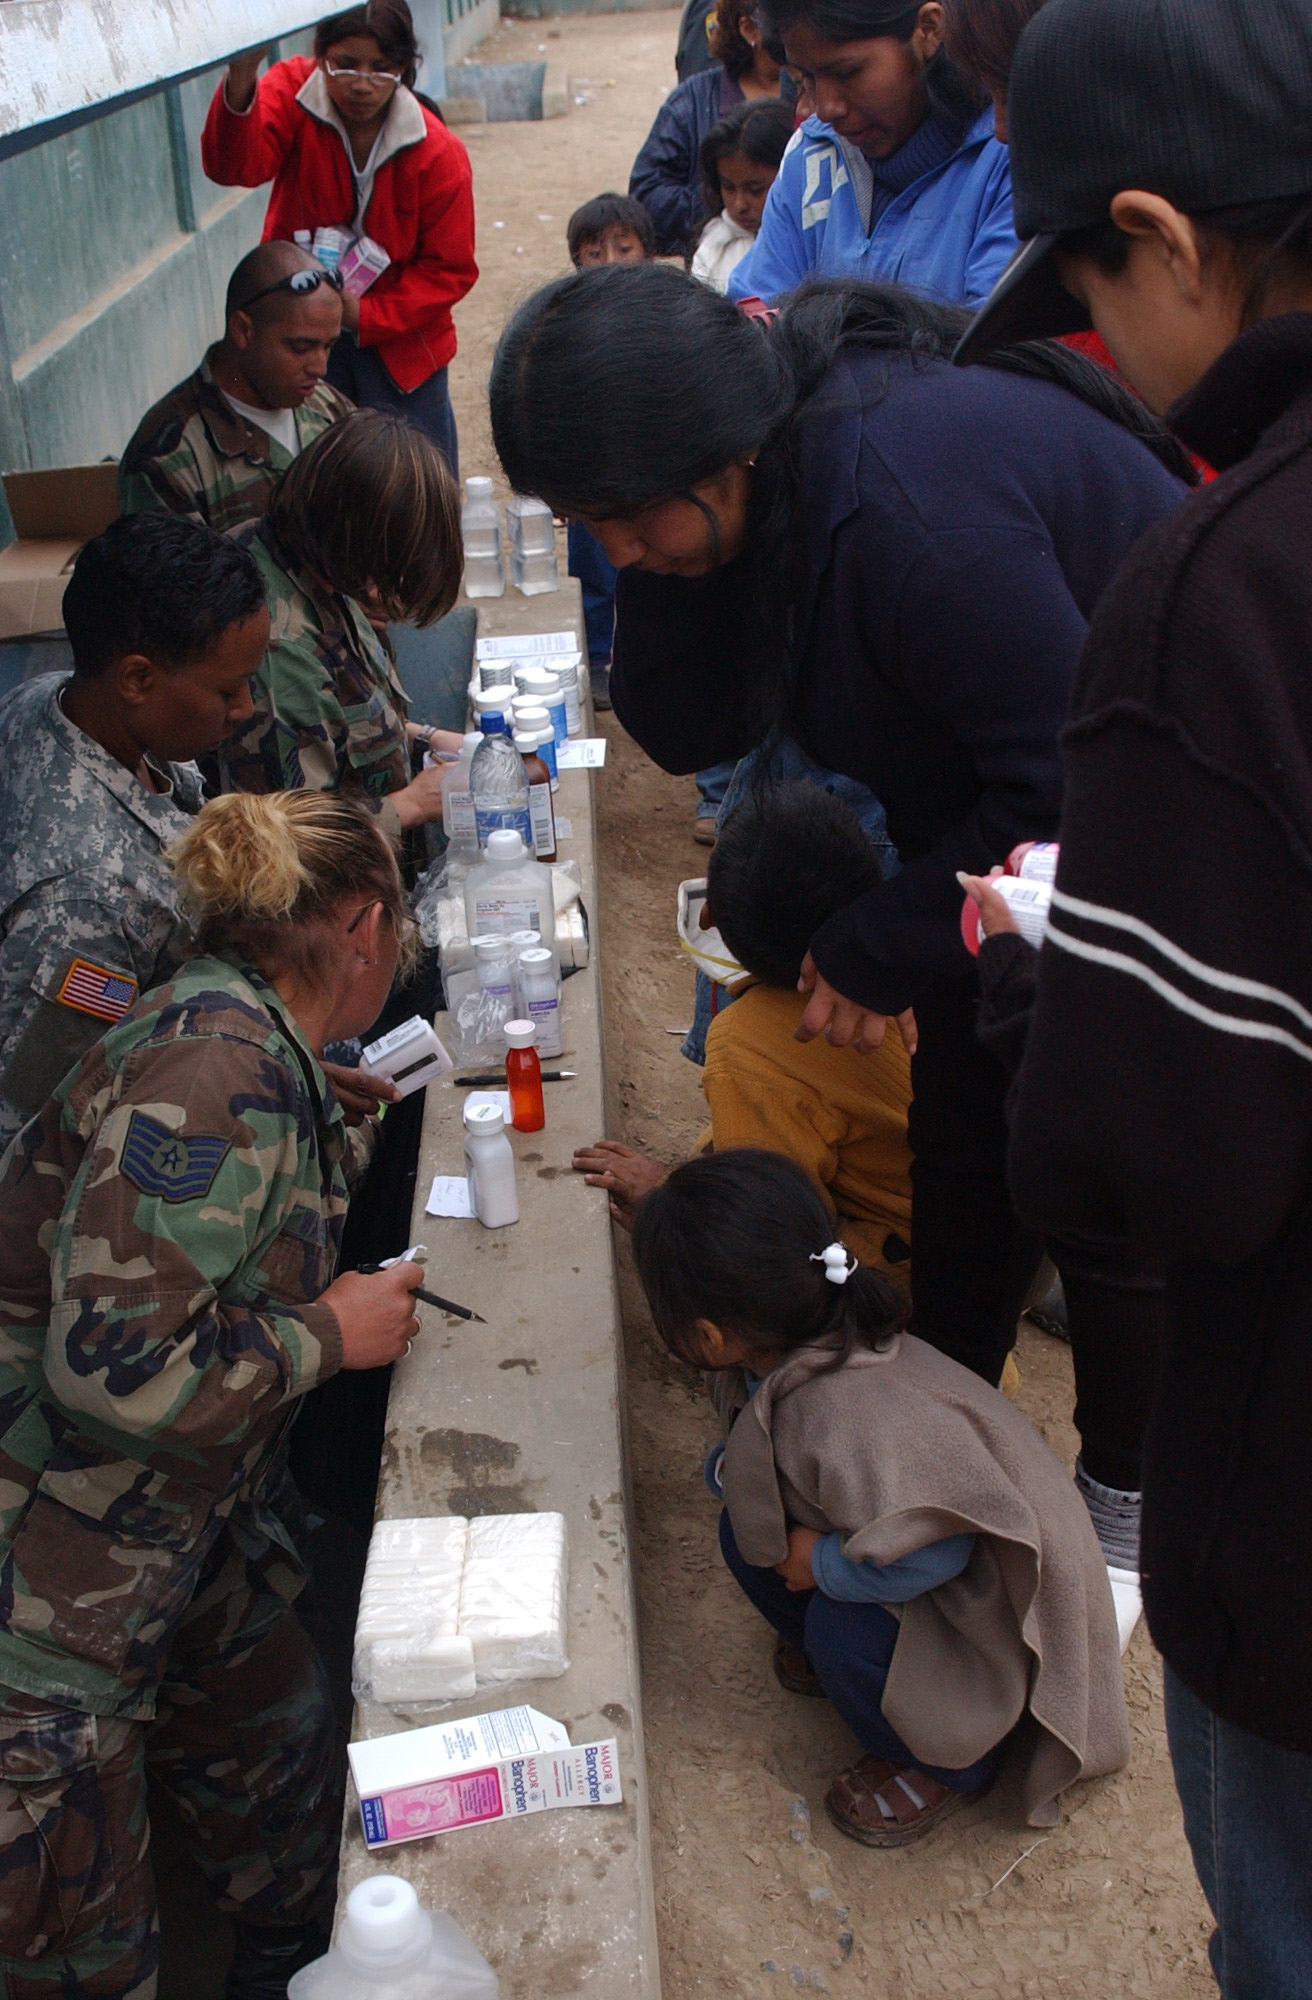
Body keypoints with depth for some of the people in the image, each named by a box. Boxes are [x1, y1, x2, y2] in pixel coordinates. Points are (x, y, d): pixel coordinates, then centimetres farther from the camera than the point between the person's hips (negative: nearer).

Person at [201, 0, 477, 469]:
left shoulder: (438, 153, -16)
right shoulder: (294, 93, -13)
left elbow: (450, 270, -9)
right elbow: (234, 166, -33)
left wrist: (368, 316, -20)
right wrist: (240, 81, -54)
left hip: (398, 338, -1)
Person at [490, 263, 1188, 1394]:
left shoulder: (909, 511, -38)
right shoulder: (754, 494, -9)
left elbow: (1068, 787, -32)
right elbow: (687, 732, -5)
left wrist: (878, 952, -21)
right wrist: (657, 554, -21)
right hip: (986, 828, 9)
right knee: (963, 1141, 17)